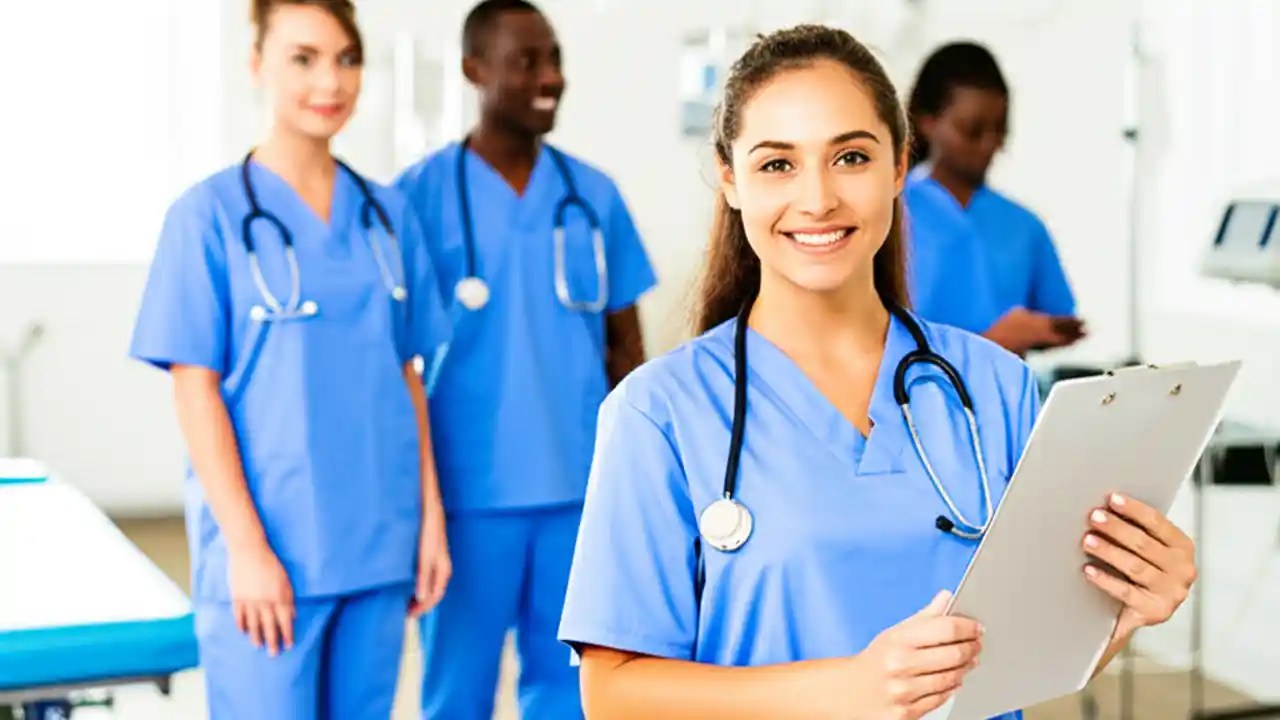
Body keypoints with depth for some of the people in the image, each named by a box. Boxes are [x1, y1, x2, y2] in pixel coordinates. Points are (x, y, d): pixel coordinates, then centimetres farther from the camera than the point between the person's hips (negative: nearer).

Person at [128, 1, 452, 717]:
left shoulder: (388, 214, 8)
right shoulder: (210, 214, -4)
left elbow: (407, 376, 12)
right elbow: (196, 391, -7)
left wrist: (431, 519, 7)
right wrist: (246, 546, -12)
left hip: (377, 545, 4)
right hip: (269, 555, -4)